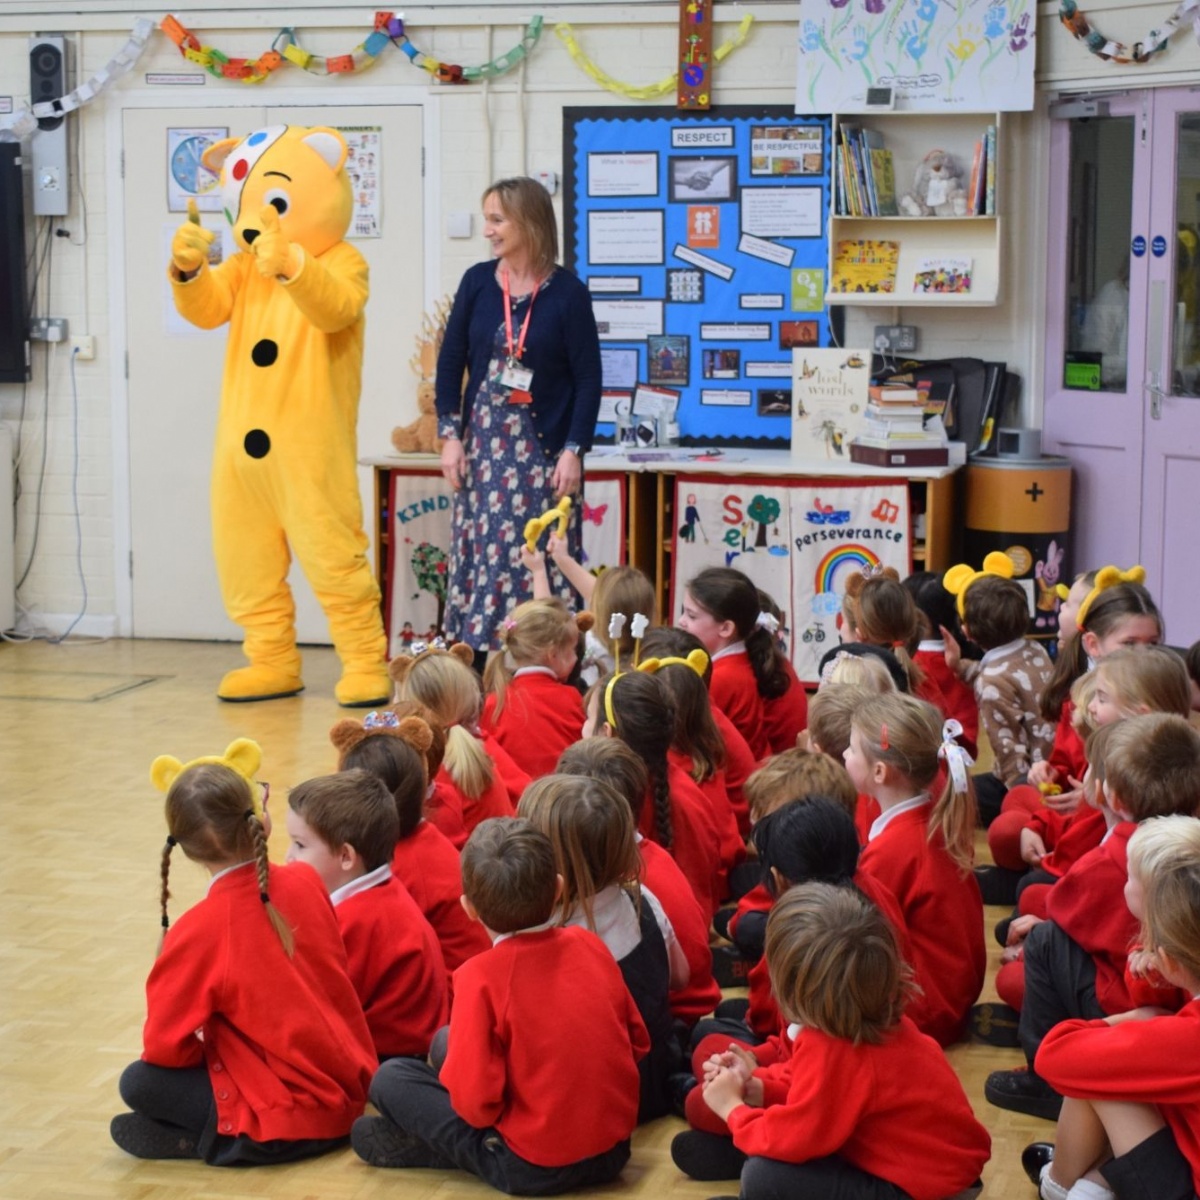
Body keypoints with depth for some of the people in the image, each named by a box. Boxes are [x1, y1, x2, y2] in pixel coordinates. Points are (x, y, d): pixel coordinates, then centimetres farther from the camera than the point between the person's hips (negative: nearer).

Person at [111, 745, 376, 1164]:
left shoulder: (197, 932, -16)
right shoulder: (307, 883, -2)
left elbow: (164, 1047, -12)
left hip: (288, 1123, -6)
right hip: (350, 1096, 6)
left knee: (138, 1082, 0)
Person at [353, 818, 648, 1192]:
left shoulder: (480, 977, -16)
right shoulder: (590, 945, -1)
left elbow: (475, 1102, -18)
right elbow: (638, 1042, 8)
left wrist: (453, 1073, 3)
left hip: (532, 1171, -5)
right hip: (614, 1153, 5)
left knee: (390, 1078, 5)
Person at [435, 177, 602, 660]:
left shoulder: (567, 293, -5)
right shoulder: (477, 282, 4)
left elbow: (588, 378, -4)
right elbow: (451, 361, 7)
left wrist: (574, 450, -10)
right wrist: (450, 435, 0)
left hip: (543, 448, -3)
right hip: (483, 443, 3)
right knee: (480, 557, 2)